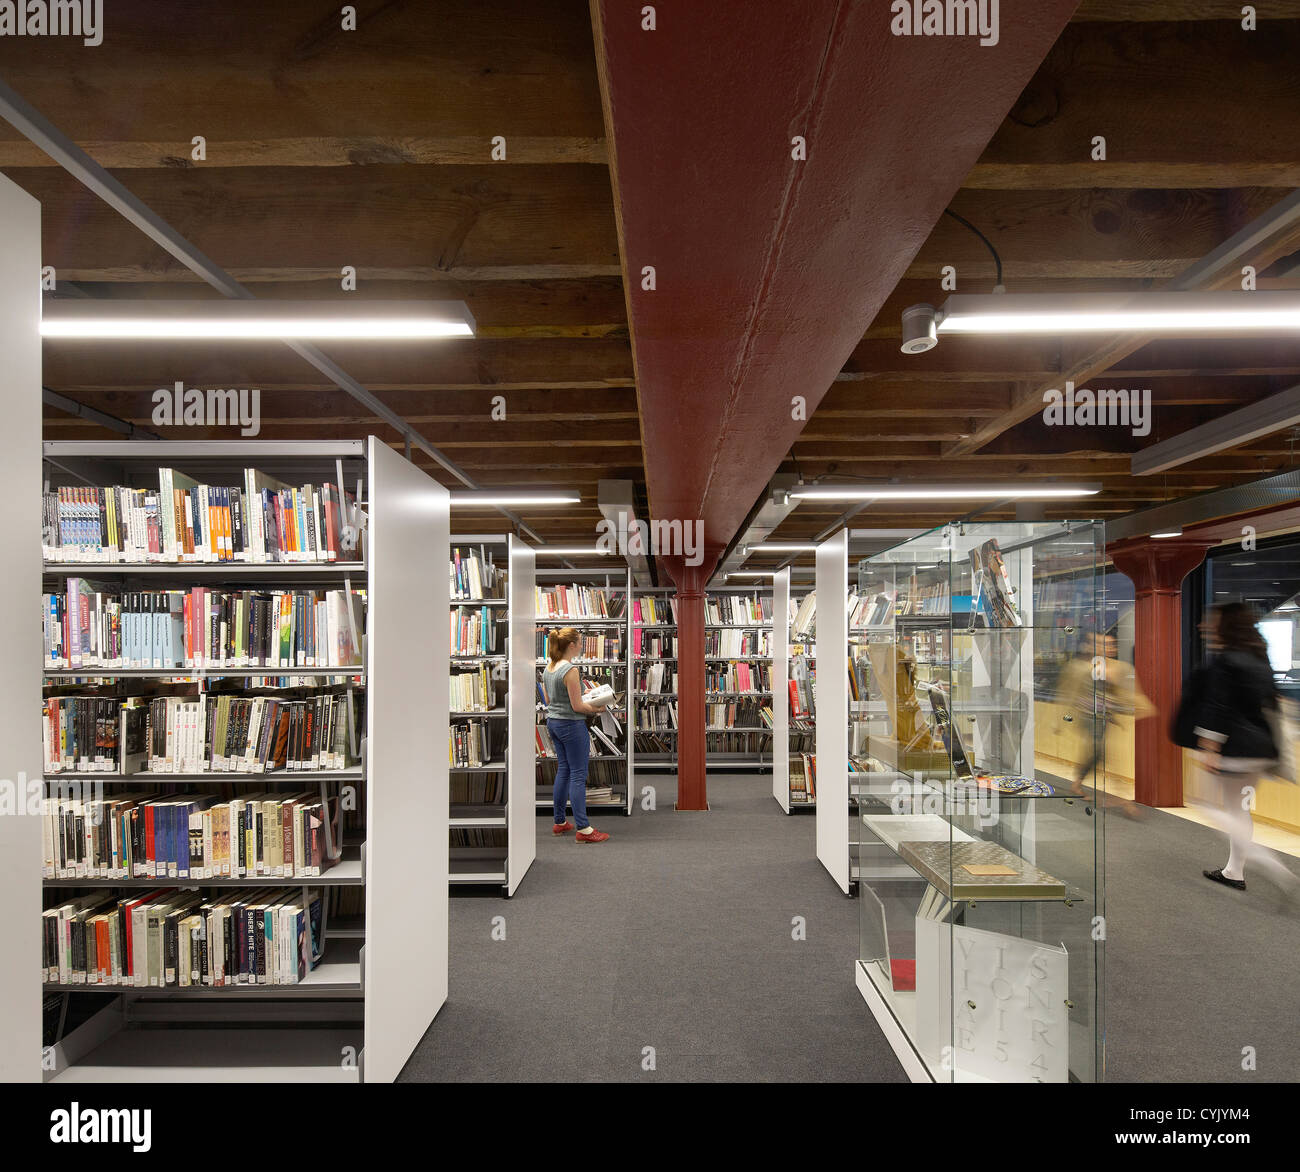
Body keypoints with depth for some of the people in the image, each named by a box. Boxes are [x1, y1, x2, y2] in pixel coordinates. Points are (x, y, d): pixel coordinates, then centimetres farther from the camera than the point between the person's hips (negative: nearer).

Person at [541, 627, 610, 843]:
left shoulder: (548, 667, 7)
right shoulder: (570, 670, -20)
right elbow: (577, 706, -20)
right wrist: (597, 709, -4)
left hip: (553, 722, 9)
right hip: (571, 725, -9)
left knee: (563, 770, 16)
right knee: (578, 775, -4)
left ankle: (560, 822, 23)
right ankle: (583, 829, -1)